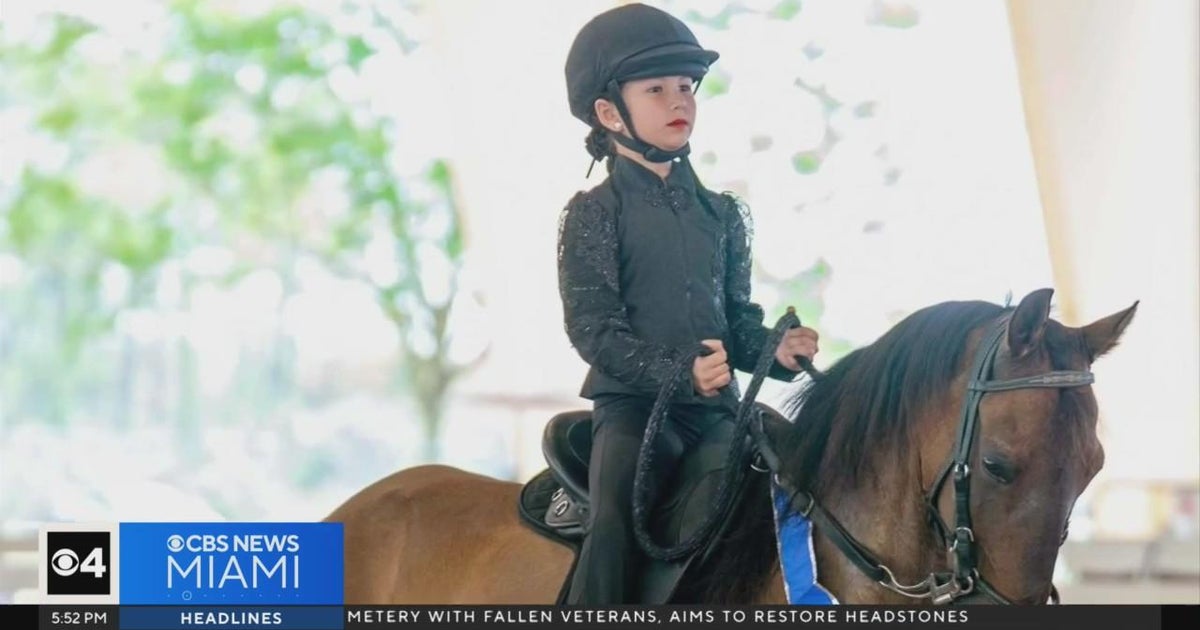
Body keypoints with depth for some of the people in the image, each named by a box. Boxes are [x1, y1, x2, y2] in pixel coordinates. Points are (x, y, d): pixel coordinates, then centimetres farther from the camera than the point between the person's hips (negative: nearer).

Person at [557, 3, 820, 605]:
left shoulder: (721, 213, 16)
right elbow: (592, 327, -9)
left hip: (715, 409, 5)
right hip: (632, 404, -5)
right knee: (618, 522, -28)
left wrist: (775, 351, -6)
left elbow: (739, 317, 17)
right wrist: (675, 372, -22)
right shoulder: (594, 214, 0)